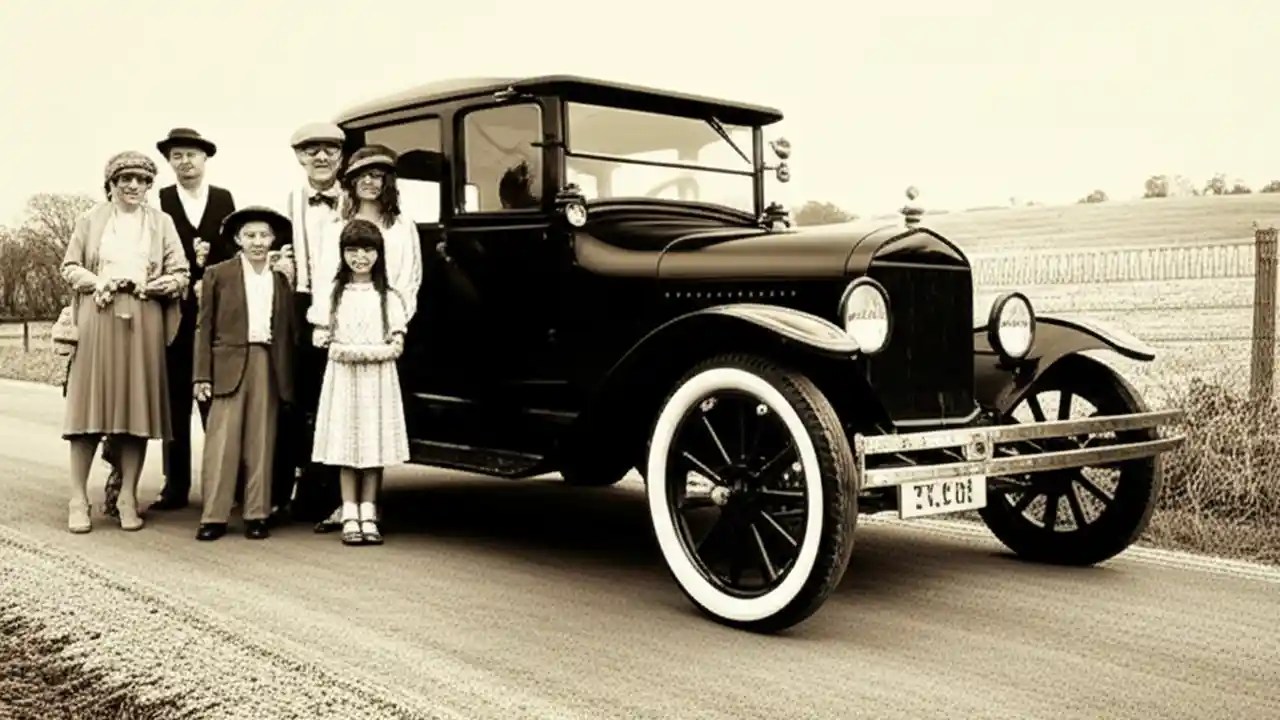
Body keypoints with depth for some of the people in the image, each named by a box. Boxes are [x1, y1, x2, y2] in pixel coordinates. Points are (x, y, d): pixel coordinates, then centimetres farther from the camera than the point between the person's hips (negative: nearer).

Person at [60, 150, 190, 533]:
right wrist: (98, 283, -10)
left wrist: (144, 285, -11)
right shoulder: (91, 219, 11)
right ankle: (78, 499, 2)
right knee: (89, 406, -4)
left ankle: (127, 499, 5)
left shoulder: (162, 222, 13)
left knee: (138, 409, -1)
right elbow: (69, 267, 9)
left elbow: (181, 275, 7)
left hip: (144, 323, 1)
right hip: (96, 320, -1)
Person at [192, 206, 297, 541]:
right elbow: (204, 327, 3)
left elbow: (291, 330, 16)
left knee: (262, 444, 5)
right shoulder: (218, 274, 5)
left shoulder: (283, 277, 12)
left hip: (269, 365, 2)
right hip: (229, 365, -2)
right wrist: (202, 375, -2)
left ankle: (257, 515, 11)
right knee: (222, 442, -4)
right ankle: (214, 517, 2)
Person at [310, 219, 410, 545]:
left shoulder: (388, 297, 2)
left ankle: (368, 516, 9)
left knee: (374, 445, 1)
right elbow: (320, 337, 3)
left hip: (378, 379, -1)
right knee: (345, 445, 2)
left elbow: (396, 345, -3)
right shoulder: (335, 293, 6)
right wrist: (344, 350, -13)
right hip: (343, 378, 1)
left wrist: (360, 351, -13)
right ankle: (349, 517, 8)